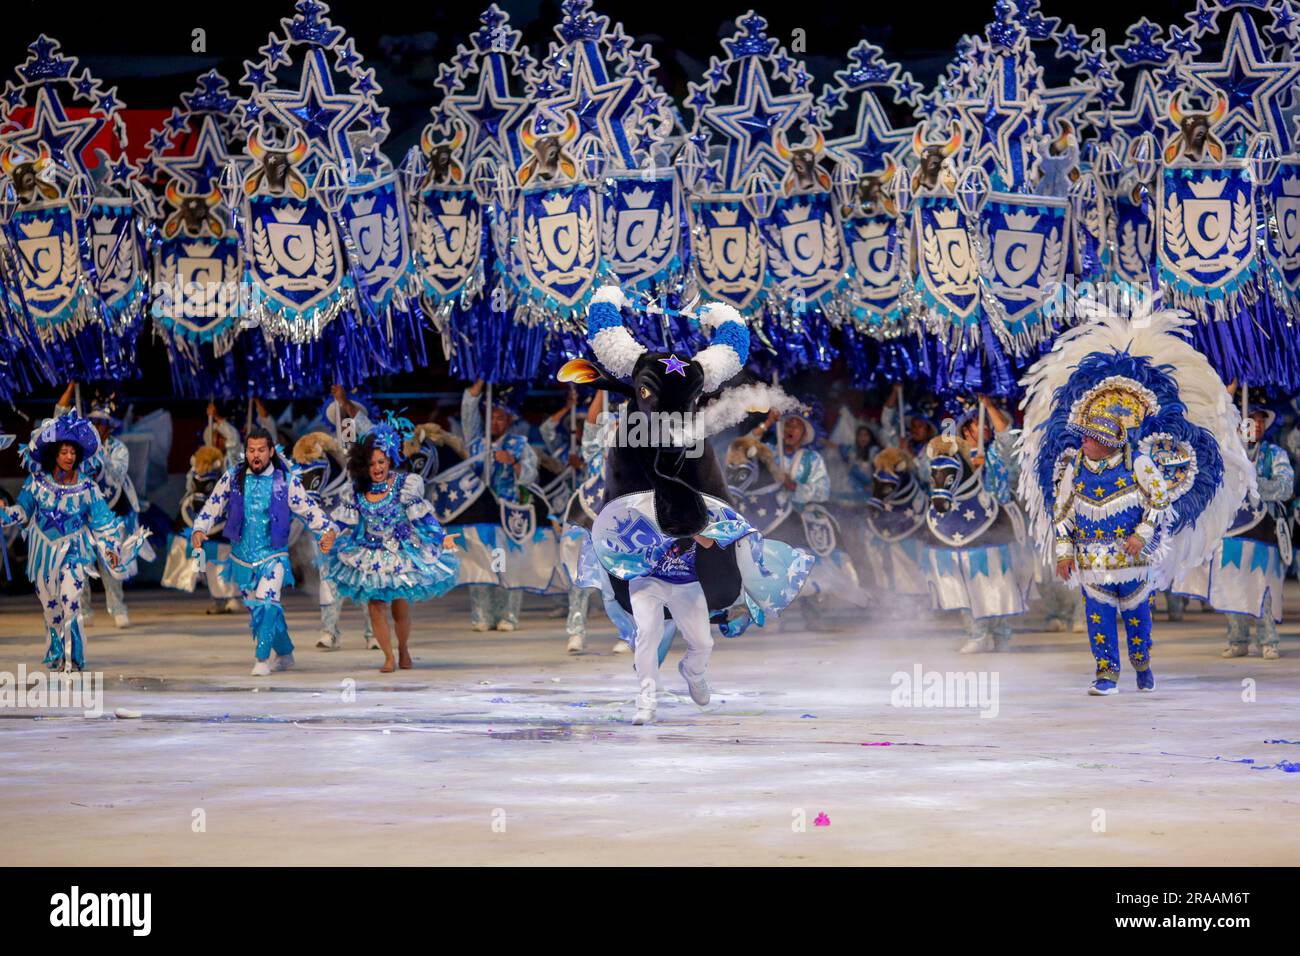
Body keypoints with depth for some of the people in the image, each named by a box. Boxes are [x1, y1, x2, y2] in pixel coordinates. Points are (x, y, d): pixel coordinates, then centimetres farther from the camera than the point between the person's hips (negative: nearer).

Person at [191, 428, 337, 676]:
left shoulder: (286, 481, -3)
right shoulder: (232, 478, 1)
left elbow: (309, 509, 3)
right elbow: (213, 507, 7)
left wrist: (328, 531, -12)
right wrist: (200, 530, -10)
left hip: (273, 555, -3)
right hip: (242, 558, 3)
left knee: (265, 604, -23)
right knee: (257, 610, 12)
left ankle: (262, 659, -15)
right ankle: (285, 654, 30)